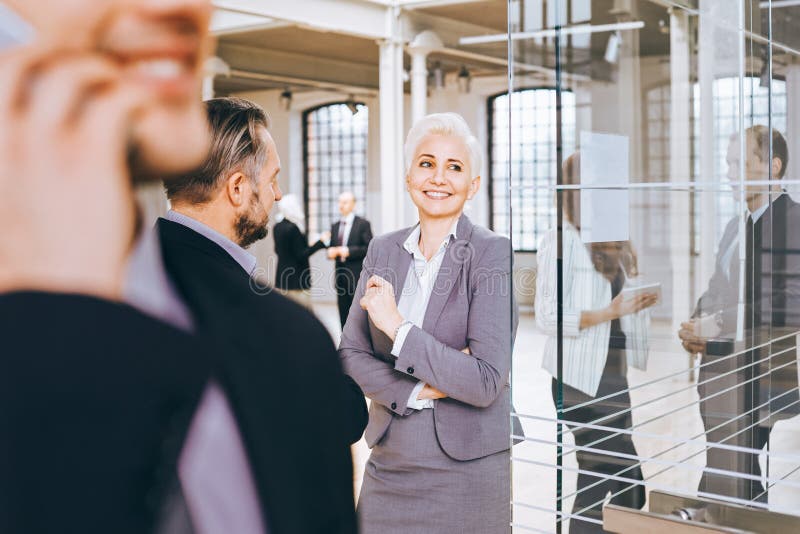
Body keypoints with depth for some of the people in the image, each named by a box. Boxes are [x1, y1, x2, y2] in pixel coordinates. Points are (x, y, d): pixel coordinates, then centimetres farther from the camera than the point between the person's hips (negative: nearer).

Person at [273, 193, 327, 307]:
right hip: (296, 279, -9)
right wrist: (320, 243, -15)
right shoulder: (293, 228, -18)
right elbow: (301, 255, -17)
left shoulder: (276, 227, 7)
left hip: (281, 277, 9)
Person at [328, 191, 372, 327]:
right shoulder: (335, 226, 17)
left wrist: (349, 251, -19)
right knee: (344, 315, 8)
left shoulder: (363, 224, -2)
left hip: (357, 276, -6)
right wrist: (330, 252, -2)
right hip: (340, 276, 6)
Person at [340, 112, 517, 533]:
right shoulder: (382, 250, 5)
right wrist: (417, 390, -14)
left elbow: (487, 383, -18)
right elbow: (350, 353, 2)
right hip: (389, 463, 4)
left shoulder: (493, 254, -11)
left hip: (469, 470, -4)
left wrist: (397, 326, -18)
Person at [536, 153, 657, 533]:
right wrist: (610, 311, -22)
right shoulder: (560, 241, -9)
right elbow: (548, 317, -14)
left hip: (615, 373, 8)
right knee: (627, 479, -8)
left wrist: (639, 303, 1)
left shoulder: (614, 243, 14)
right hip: (580, 377, -8)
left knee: (600, 476, 12)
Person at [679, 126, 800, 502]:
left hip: (755, 380, -8)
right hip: (717, 371, 8)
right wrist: (695, 325, 3)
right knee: (747, 486, 17)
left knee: (724, 486, -6)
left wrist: (717, 324, -20)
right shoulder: (736, 225, 16)